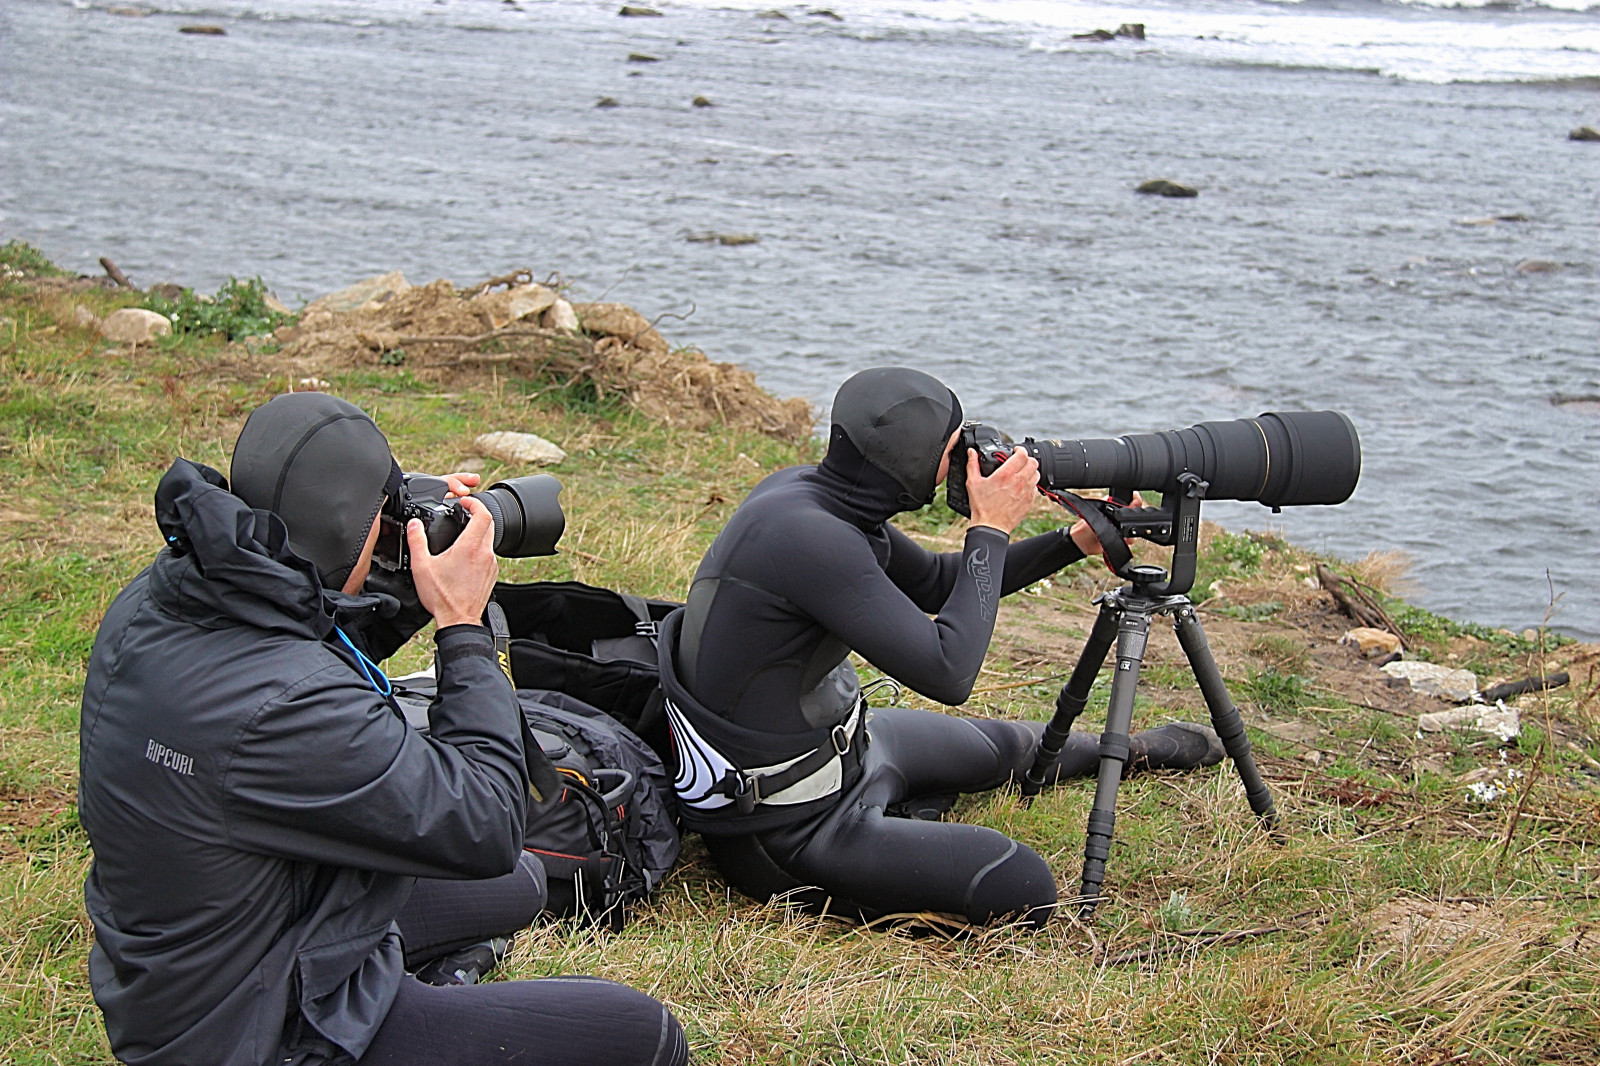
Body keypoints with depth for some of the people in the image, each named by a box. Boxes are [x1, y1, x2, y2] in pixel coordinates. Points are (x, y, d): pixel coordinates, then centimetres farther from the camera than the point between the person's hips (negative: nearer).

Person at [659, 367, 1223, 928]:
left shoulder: (806, 490, -1)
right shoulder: (807, 534, -32)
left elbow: (934, 584, 14)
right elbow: (948, 672, -30)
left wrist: (1076, 542, 10)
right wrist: (991, 529, -20)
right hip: (785, 832, -10)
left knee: (1002, 746, 28)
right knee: (1023, 888, -17)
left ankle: (1130, 750, 55)